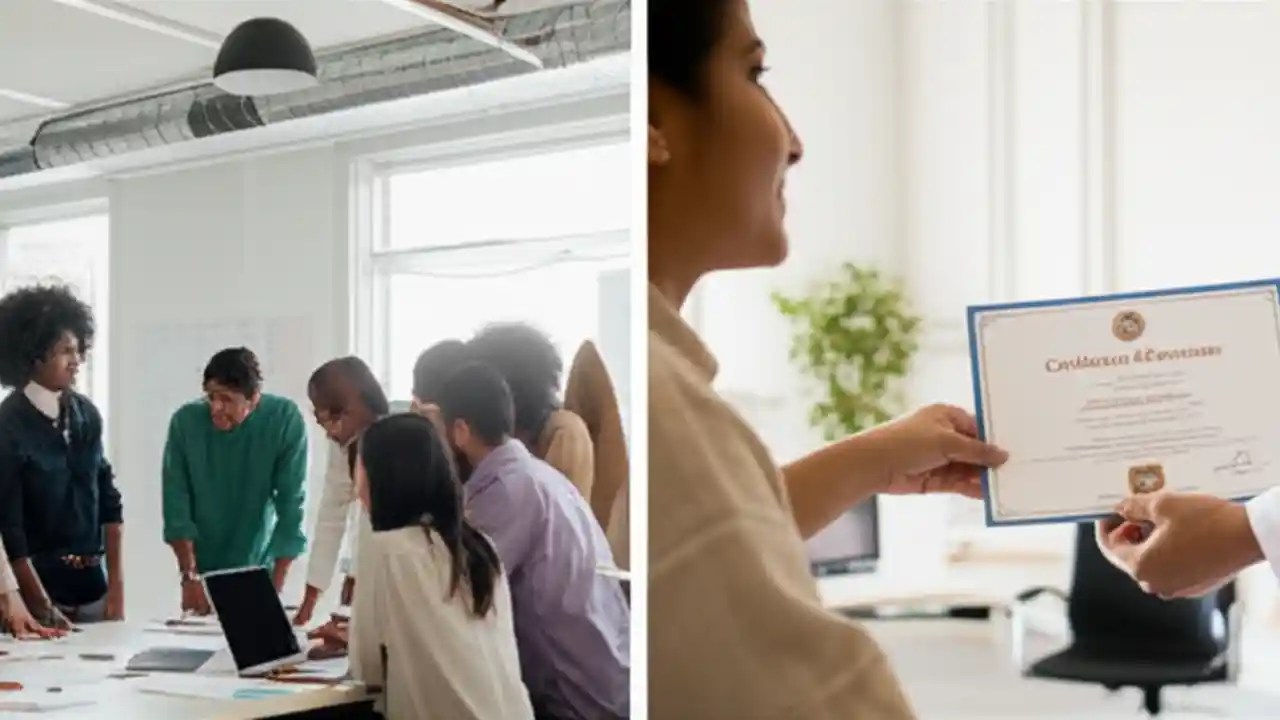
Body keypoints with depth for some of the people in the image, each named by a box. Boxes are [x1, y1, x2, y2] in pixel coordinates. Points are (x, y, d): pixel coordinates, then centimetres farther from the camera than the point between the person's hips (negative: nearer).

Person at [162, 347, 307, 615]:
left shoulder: (285, 420, -18)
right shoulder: (185, 421, -14)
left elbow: (290, 505, -17)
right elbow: (176, 502, -11)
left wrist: (274, 588, -19)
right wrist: (190, 576, -17)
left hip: (258, 572, -1)